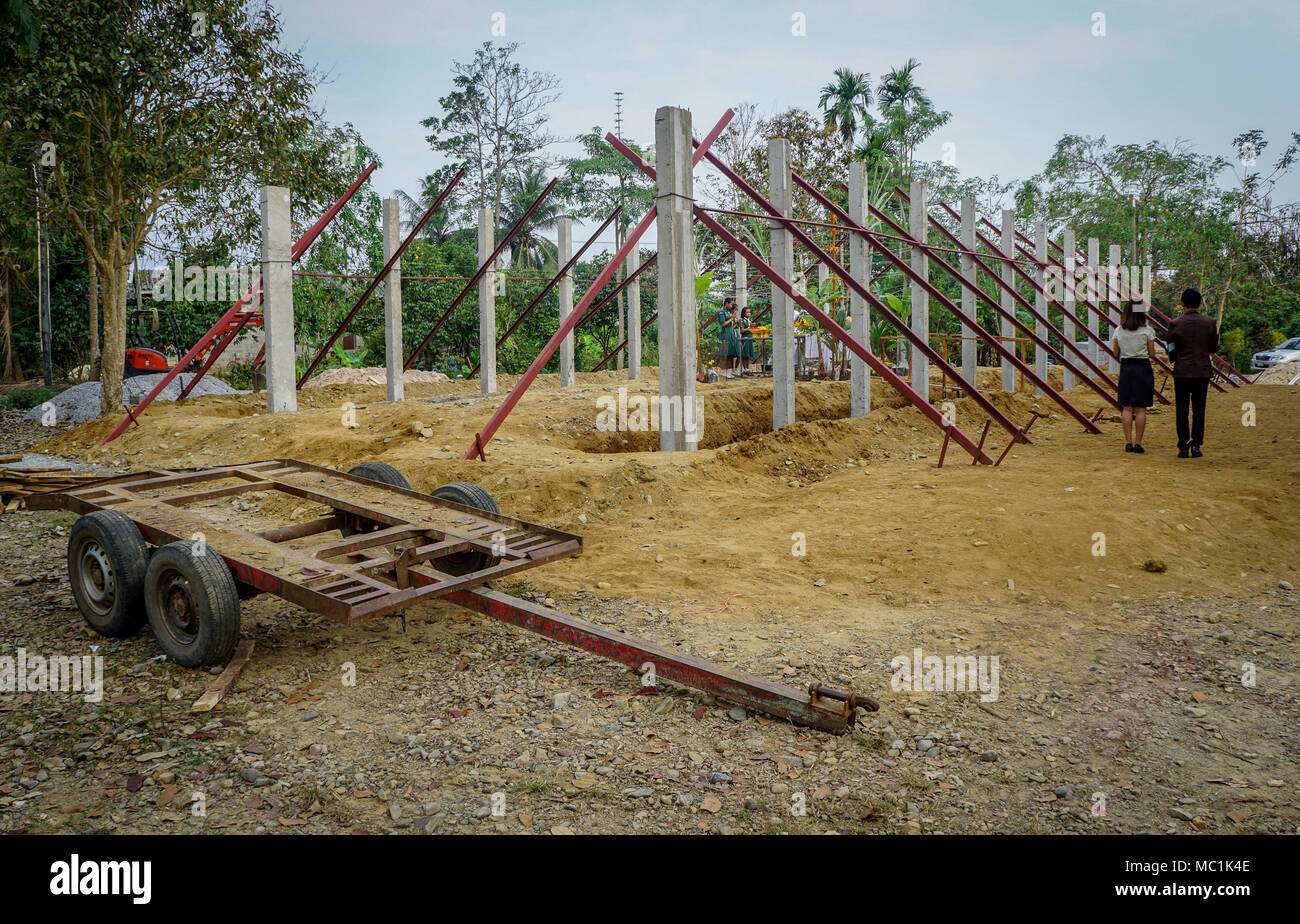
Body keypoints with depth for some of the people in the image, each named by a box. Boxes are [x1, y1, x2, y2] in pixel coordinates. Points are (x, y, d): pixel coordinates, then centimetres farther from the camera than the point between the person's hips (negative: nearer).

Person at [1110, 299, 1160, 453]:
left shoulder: (1118, 331, 0)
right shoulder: (1147, 331, -6)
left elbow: (1116, 353, 7)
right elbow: (1152, 354, -3)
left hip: (1126, 368, 2)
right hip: (1143, 368, -2)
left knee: (1127, 408, 5)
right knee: (1141, 408, 2)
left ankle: (1128, 442, 2)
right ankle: (1138, 442, 2)